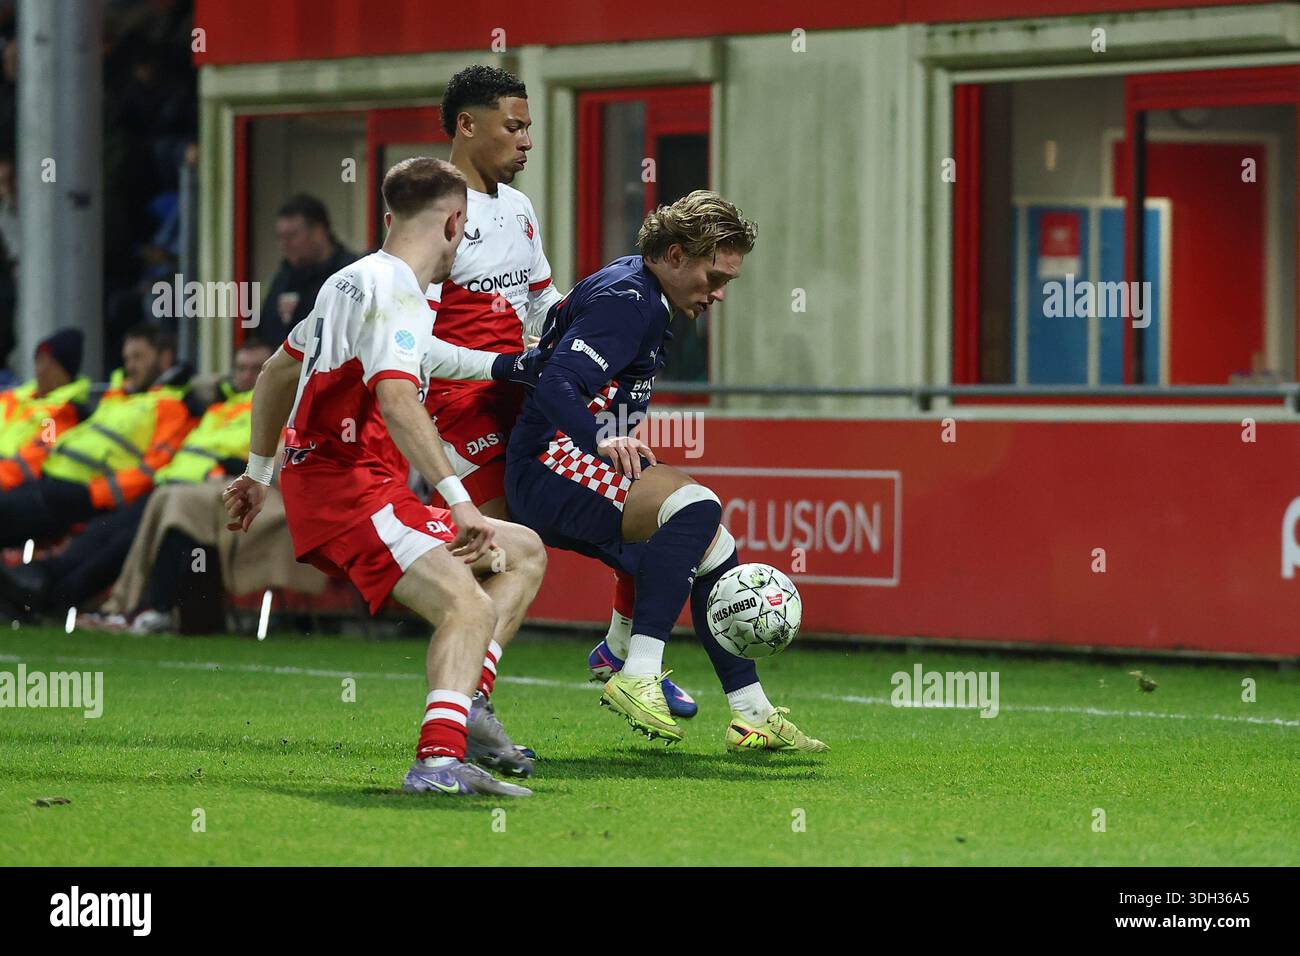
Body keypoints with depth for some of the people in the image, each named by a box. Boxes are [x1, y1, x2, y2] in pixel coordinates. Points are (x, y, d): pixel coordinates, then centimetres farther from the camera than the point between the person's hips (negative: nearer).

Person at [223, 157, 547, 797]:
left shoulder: (348, 282, 20)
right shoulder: (394, 290, -11)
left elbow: (277, 371, 33)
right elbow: (395, 398, -27)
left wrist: (259, 472, 44)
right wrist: (457, 501, -30)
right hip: (350, 488, -10)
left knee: (524, 554, 15)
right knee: (469, 606, -26)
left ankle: (462, 705, 1)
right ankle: (439, 759, -44)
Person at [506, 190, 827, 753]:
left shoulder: (642, 298, 16)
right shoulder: (626, 299, -16)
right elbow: (557, 386, -28)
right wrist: (602, 443, -43)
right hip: (552, 471, -11)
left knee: (711, 549, 11)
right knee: (696, 506, -29)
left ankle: (752, 716, 15)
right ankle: (637, 677, -34)